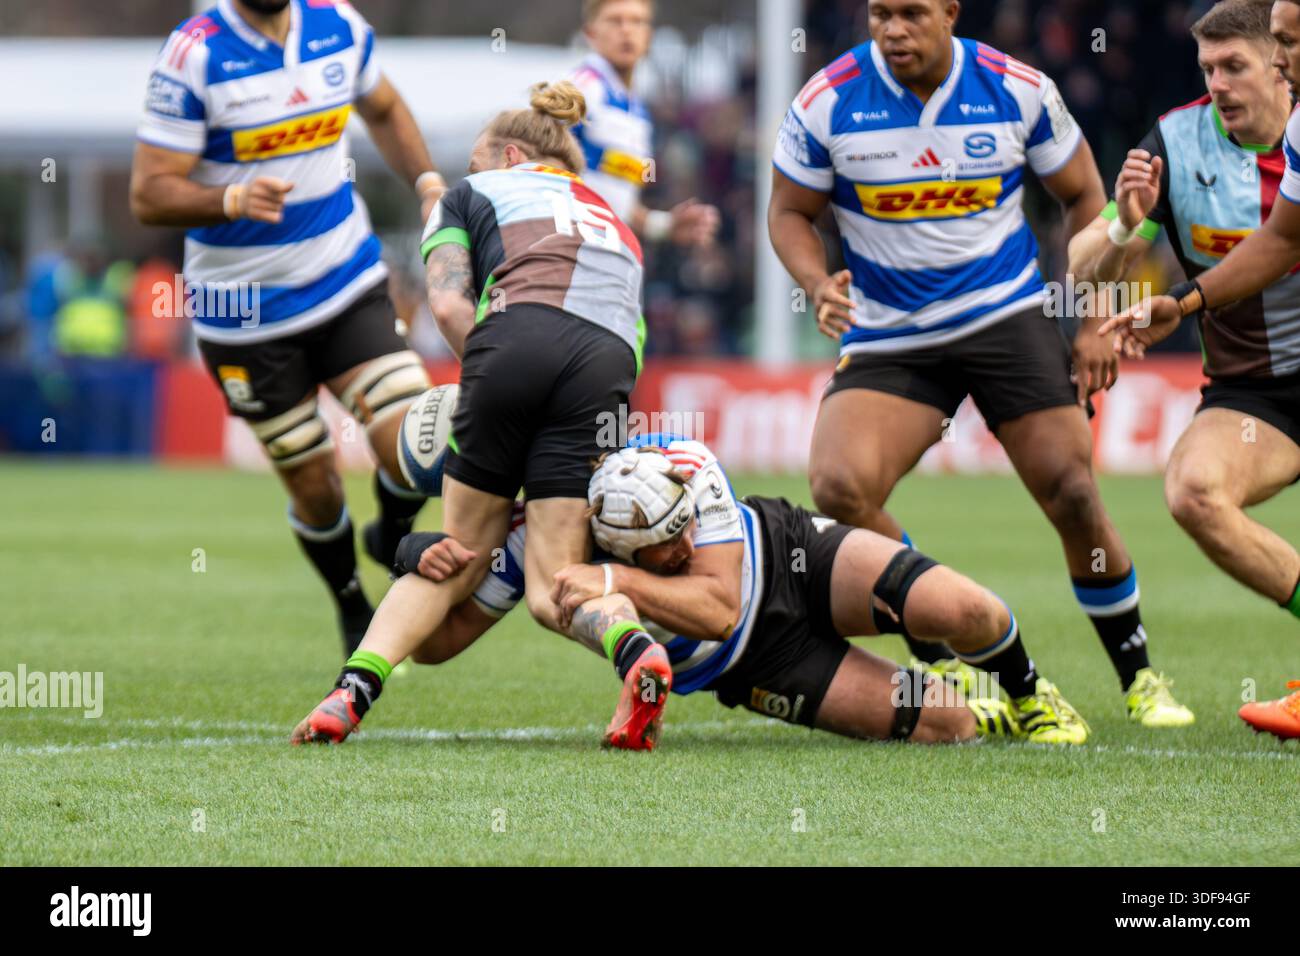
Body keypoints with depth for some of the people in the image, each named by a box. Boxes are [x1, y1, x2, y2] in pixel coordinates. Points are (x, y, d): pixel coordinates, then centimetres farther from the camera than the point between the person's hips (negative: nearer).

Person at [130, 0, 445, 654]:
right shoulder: (194, 54, -17)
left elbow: (383, 110, 20)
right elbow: (148, 194, -18)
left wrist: (426, 180, 3)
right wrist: (233, 198, -35)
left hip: (347, 285, 3)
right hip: (245, 314, -3)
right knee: (314, 487, 5)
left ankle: (392, 541, 21)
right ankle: (352, 609, 34)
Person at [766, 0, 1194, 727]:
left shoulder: (1019, 90, -5)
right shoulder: (827, 102, -6)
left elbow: (1084, 195, 8)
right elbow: (791, 212, 6)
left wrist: (1094, 322, 2)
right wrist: (819, 286, -15)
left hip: (1008, 319, 0)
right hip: (888, 337, 0)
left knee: (1074, 497, -9)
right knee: (839, 486, -22)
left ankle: (1140, 679, 13)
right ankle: (942, 664, -3)